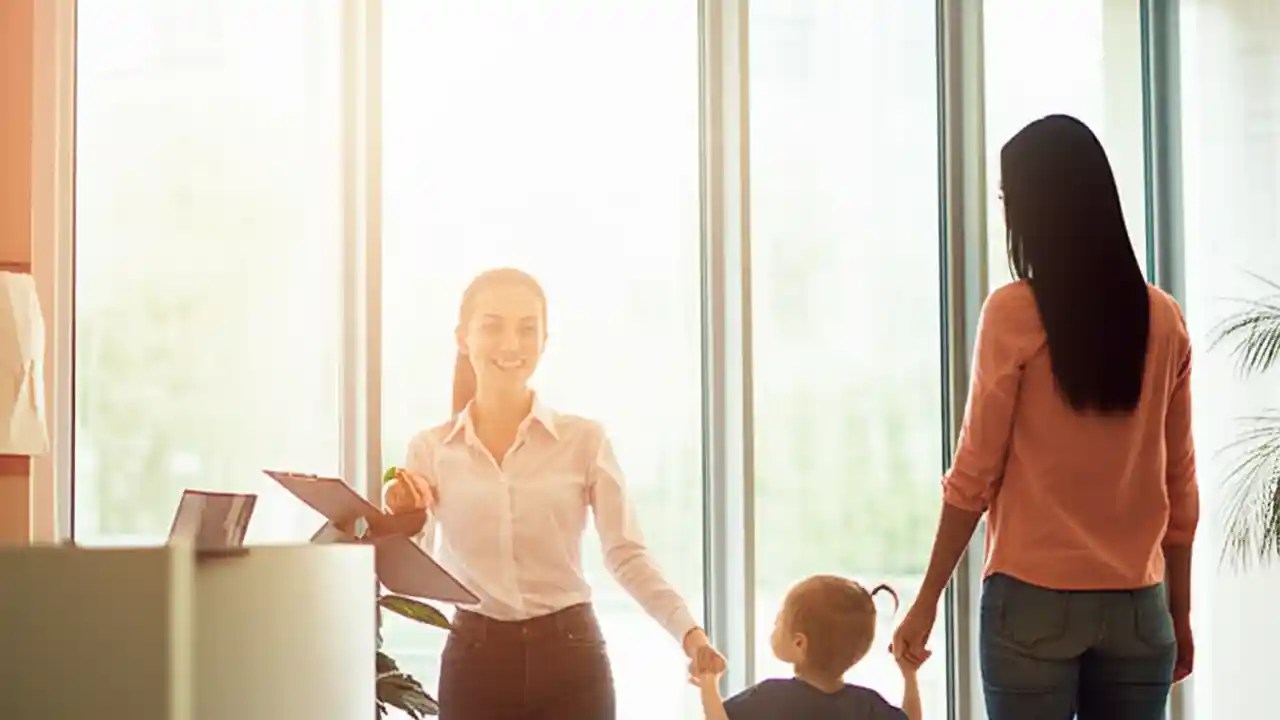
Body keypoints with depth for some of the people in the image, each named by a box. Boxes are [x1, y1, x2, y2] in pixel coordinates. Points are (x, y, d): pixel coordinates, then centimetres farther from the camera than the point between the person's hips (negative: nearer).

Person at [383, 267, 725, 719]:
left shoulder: (585, 439, 1)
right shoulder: (430, 449, 3)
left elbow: (627, 556, -3)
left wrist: (687, 630, -17)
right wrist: (398, 517, -18)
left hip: (570, 657, -1)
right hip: (474, 661, 1)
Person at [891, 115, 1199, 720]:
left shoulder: (1015, 312, -8)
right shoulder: (1164, 320, 4)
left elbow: (975, 472, -7)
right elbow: (1179, 484, 8)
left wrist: (927, 601, 1)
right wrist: (1180, 612, 16)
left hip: (1035, 598, -4)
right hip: (1137, 605, 4)